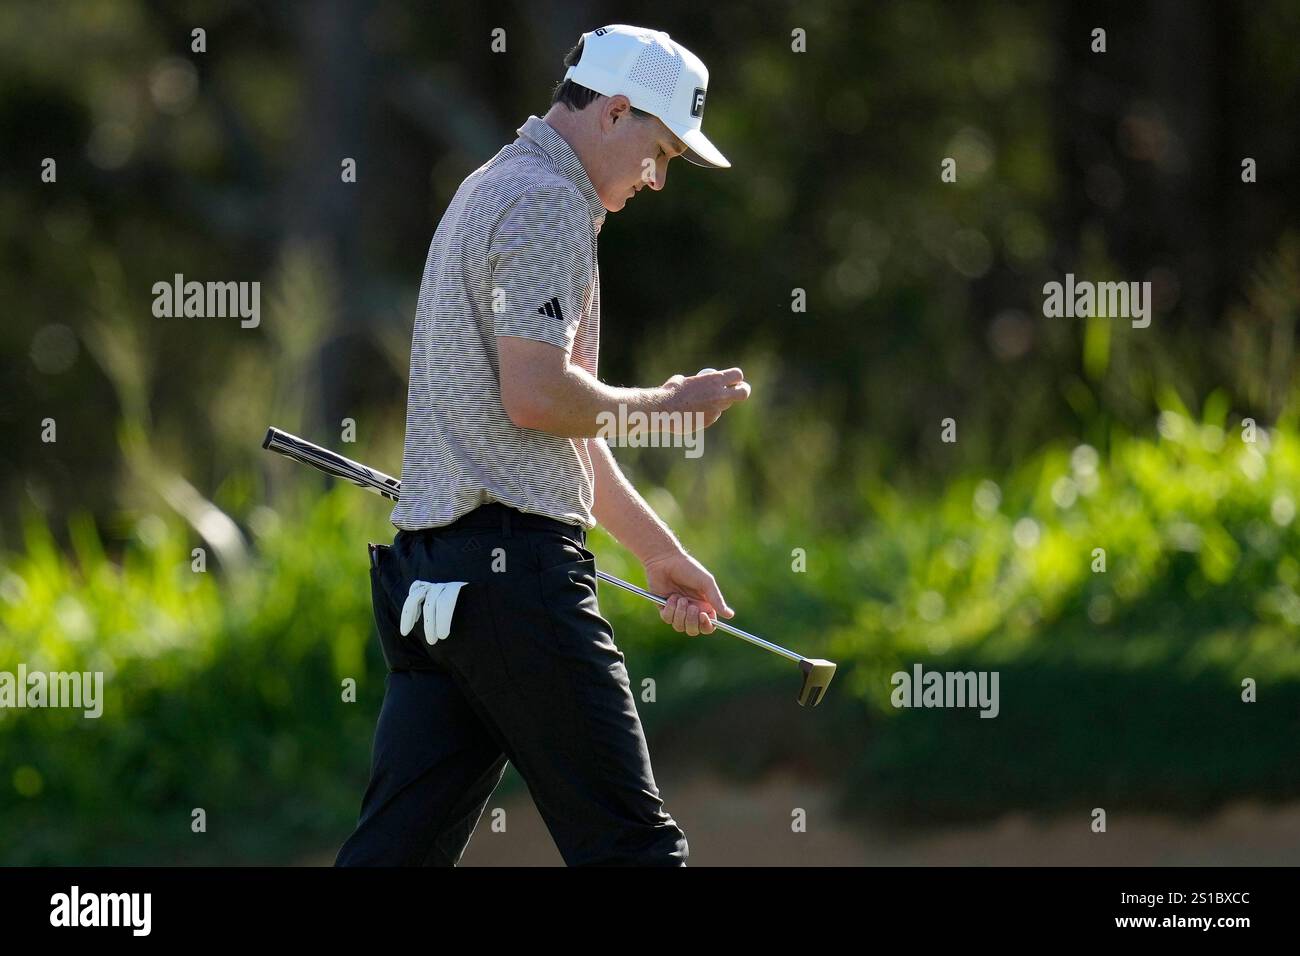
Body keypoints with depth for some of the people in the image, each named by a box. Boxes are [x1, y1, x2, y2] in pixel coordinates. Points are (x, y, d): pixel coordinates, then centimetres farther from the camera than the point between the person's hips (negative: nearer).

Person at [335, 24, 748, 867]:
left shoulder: (490, 192, 25)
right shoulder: (546, 203, -8)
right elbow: (537, 395, -19)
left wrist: (657, 547, 32)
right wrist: (665, 402, -2)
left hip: (431, 567, 10)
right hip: (513, 561, -10)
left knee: (401, 843, 4)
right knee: (628, 839, -8)